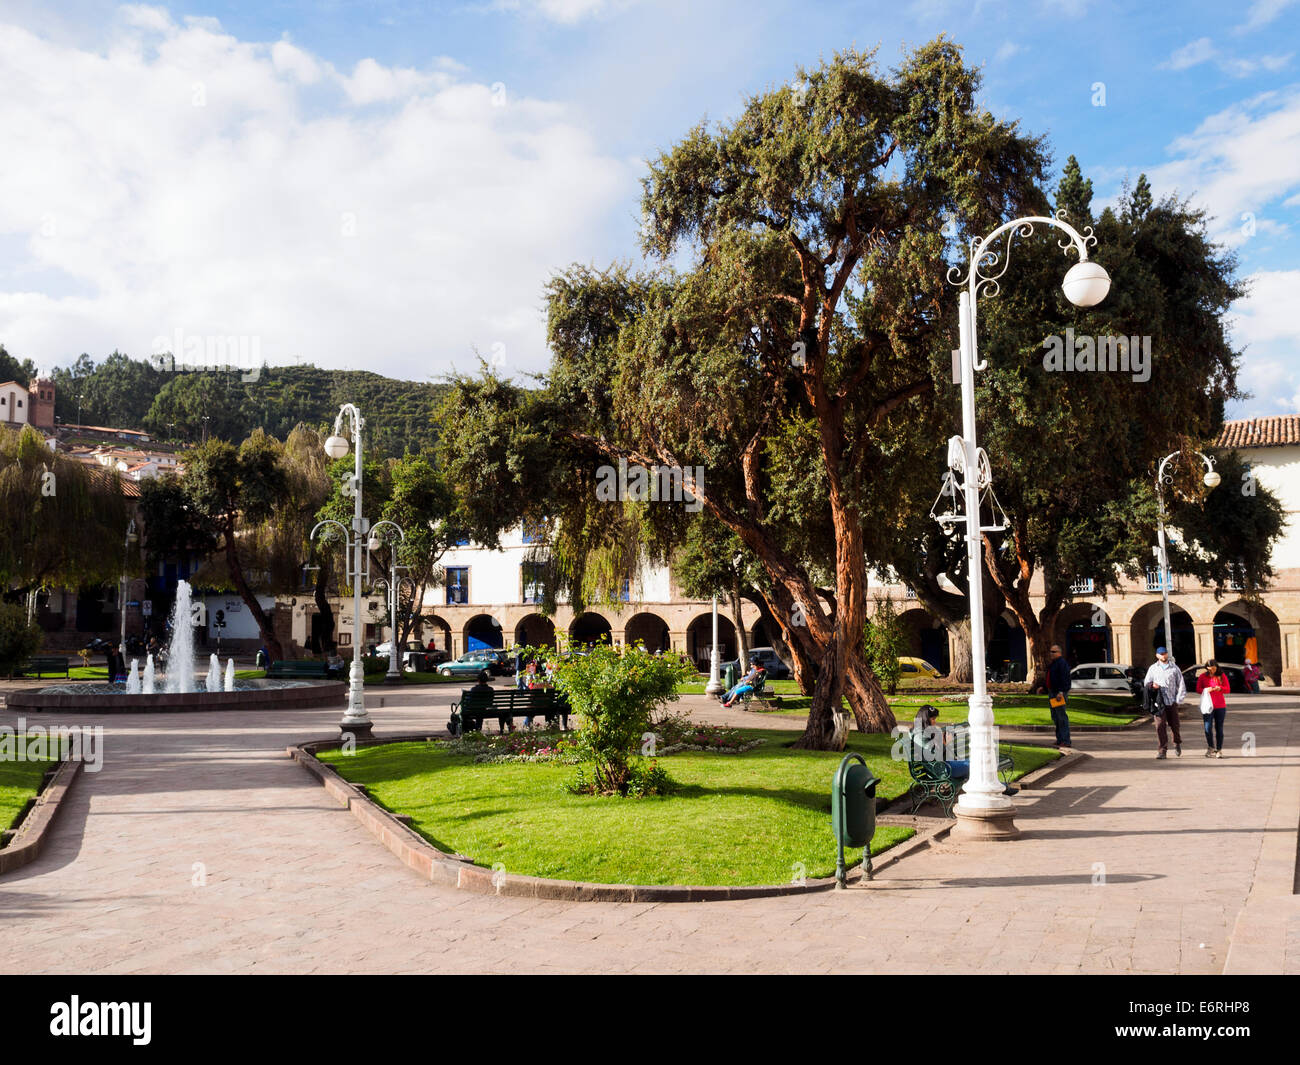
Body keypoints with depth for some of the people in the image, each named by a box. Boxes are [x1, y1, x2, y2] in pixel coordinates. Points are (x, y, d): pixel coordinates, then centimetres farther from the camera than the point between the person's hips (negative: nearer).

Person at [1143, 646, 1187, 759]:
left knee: (1174, 724, 7)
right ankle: (1162, 749, -6)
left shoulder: (1174, 668, 7)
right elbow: (1146, 683, 14)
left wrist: (1178, 700, -2)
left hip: (1172, 702, 0)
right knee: (1160, 725, -9)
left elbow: (1181, 684, 7)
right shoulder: (1153, 668, 11)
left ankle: (1177, 743, 35)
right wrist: (1152, 685, -11)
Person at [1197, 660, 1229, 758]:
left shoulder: (1222, 676, 5)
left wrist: (1220, 688, -17)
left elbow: (1227, 689, 4)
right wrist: (1205, 689, -15)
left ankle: (1219, 750, 9)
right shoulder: (1202, 676, 5)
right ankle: (1210, 748, 8)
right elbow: (1197, 689, 6)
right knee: (1208, 727, -7)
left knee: (1219, 728, 3)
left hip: (1220, 706, 1)